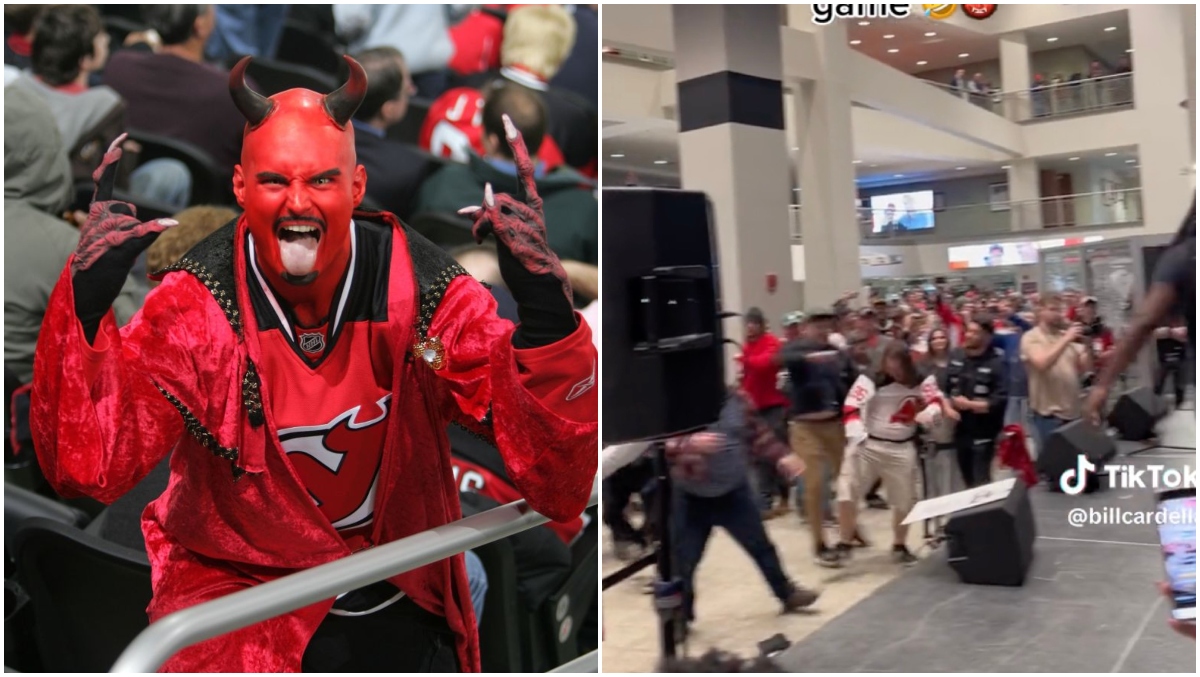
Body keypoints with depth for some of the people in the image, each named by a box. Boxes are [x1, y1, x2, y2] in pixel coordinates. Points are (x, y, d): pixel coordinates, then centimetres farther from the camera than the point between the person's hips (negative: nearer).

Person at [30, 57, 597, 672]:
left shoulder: (425, 292, -14)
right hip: (235, 582, -1)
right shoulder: (196, 304, -11)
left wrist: (544, 313, -36)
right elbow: (90, 466, -19)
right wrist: (86, 303, -30)